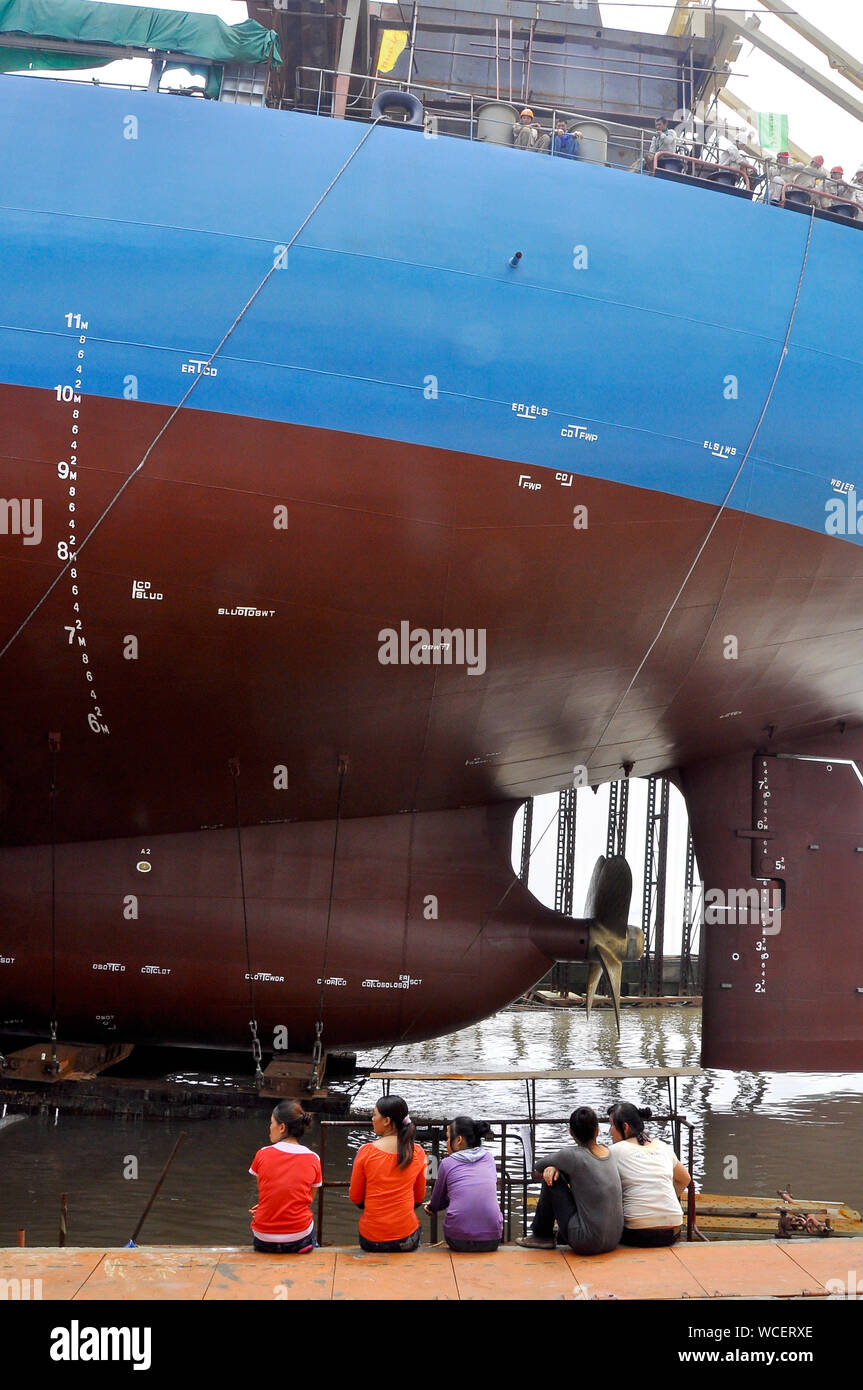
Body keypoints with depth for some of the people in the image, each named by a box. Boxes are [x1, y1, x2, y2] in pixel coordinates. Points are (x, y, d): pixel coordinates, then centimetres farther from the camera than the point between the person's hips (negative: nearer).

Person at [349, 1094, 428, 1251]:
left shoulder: (366, 1152, -11)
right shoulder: (418, 1153, -5)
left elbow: (355, 1198, 1)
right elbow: (419, 1197, 8)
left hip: (371, 1239, 0)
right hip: (407, 1239, 0)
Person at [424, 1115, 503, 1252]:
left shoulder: (447, 1163, 2)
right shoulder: (489, 1158, 11)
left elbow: (436, 1205, 13)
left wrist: (431, 1205, 39)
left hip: (458, 1240, -2)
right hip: (492, 1240, 2)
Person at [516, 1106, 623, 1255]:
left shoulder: (572, 1155, -16)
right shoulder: (606, 1151, 5)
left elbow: (538, 1166, 2)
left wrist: (552, 1166, 24)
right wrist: (556, 1167, -2)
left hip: (587, 1243, -7)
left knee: (553, 1180, 0)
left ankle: (542, 1236, 16)